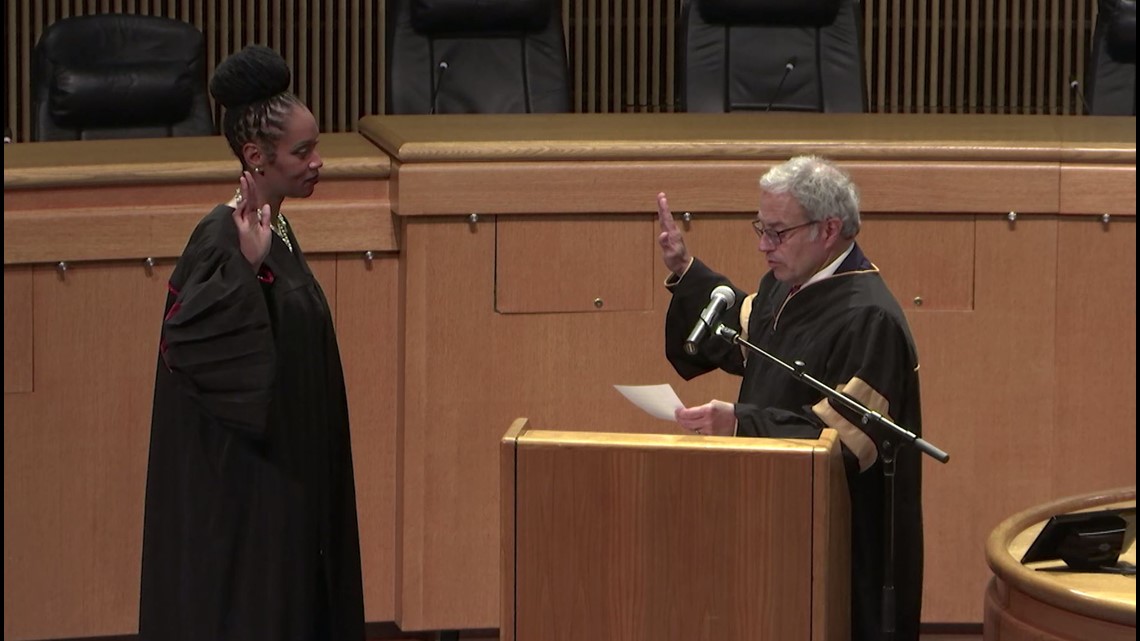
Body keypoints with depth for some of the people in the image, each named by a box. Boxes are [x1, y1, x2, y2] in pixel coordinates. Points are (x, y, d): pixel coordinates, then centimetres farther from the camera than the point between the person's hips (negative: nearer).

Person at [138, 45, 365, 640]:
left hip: (283, 467, 9)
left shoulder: (275, 230, 9)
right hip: (238, 478, -9)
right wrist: (249, 267, -36)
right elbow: (187, 337, -32)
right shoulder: (222, 239, -19)